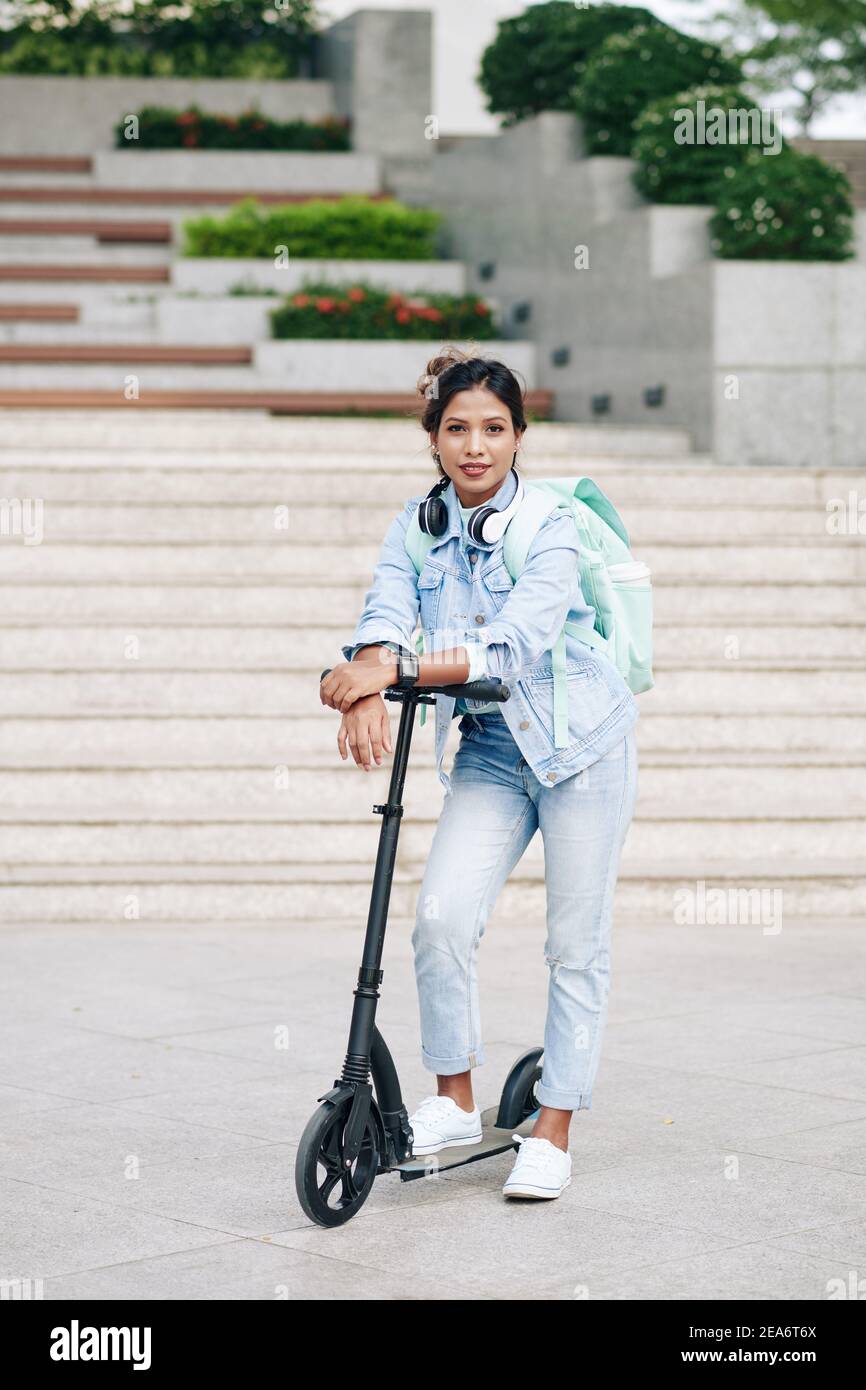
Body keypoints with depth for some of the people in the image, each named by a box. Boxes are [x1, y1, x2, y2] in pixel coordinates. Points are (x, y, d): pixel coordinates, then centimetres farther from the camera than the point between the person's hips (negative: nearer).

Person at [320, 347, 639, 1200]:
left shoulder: (550, 529, -16)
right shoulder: (418, 524, -2)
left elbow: (513, 649, -29)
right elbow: (385, 618, -16)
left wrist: (392, 671, -39)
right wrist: (366, 694, -38)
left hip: (580, 741, -4)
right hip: (489, 748, 4)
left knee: (576, 943, 2)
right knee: (441, 916, -11)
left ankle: (552, 1132, 13)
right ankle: (455, 1100, 8)